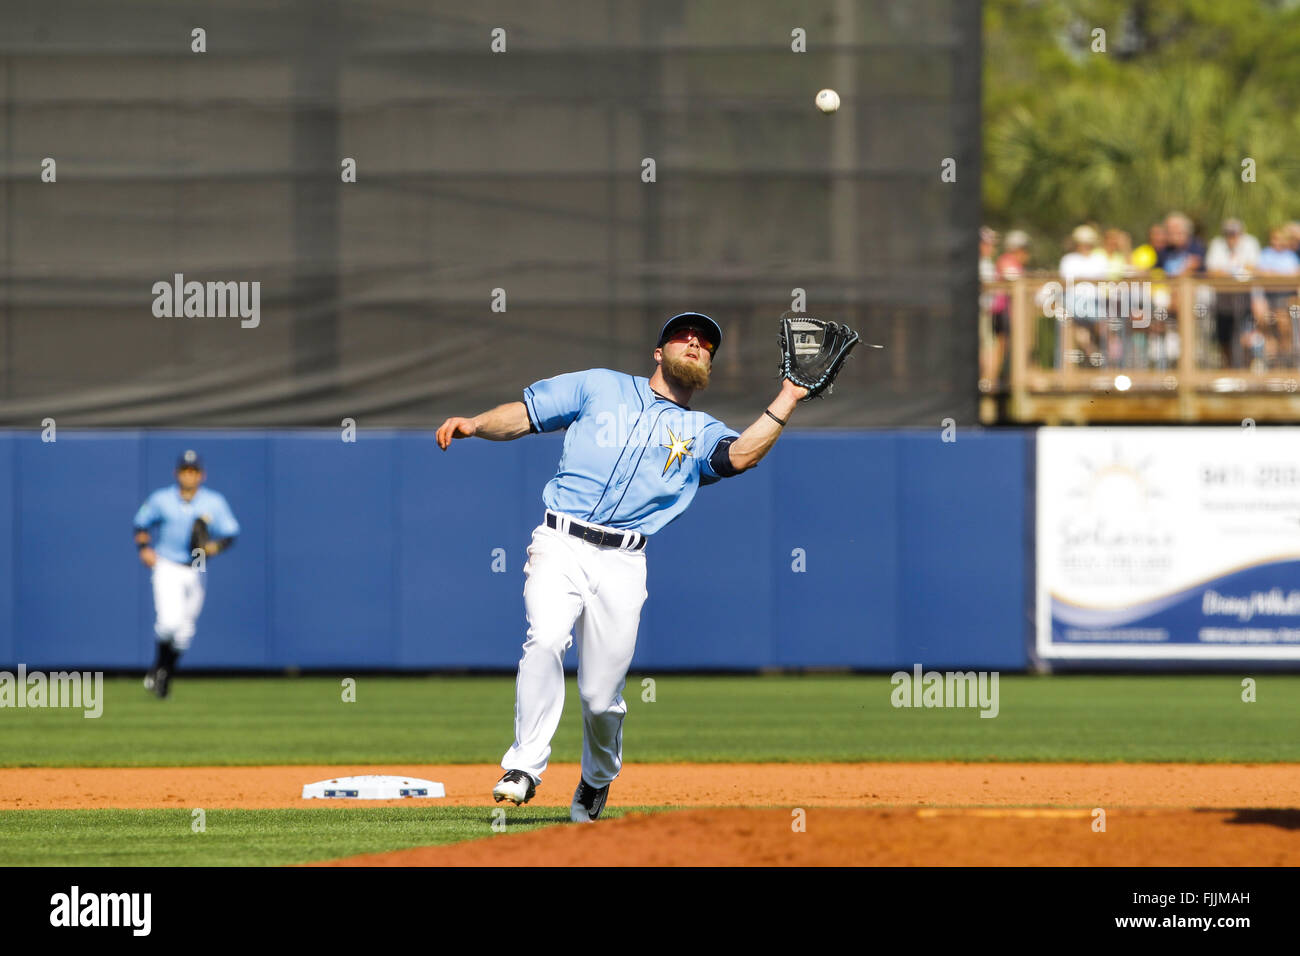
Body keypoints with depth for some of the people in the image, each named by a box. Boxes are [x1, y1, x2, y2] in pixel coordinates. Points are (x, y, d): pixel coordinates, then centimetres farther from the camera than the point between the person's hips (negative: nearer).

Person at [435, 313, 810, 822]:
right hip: (559, 547, -1)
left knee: (601, 698, -2)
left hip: (622, 564, 1)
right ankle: (525, 766, -22)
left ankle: (596, 781, 26)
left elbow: (741, 454, -3)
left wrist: (788, 399, -5)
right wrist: (473, 425, -6)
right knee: (546, 638, -28)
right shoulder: (601, 387, 17)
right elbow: (525, 415, 13)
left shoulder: (701, 432, 19)